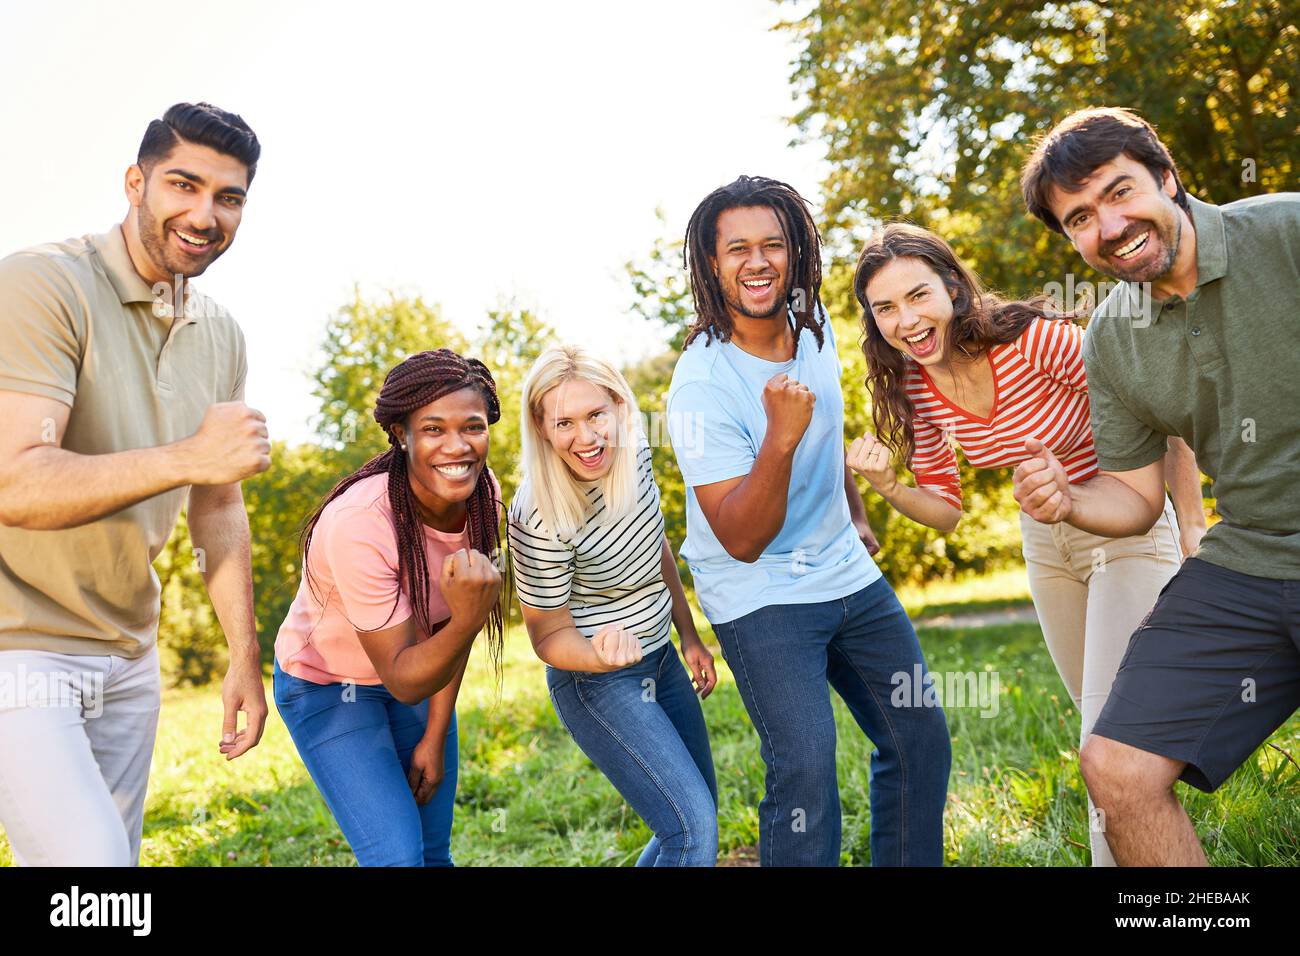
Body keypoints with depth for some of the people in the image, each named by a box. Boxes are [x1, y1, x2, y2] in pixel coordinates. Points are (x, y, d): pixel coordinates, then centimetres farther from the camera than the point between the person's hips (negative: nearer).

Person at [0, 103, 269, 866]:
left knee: (118, 857, 13)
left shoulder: (222, 337, 7)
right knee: (88, 858, -16)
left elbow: (219, 508, 12)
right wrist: (188, 457, -34)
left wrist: (246, 655, 9)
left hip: (128, 658, 7)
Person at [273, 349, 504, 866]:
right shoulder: (358, 525, -35)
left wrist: (435, 736, -1)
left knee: (434, 849, 11)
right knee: (396, 853, -15)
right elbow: (402, 679, -29)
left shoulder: (482, 493, -17)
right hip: (328, 687, -5)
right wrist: (468, 619, -47)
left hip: (420, 671, 6)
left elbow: (448, 626, -3)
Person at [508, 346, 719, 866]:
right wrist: (598, 657, -36)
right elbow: (550, 635, -15)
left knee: (700, 816, 16)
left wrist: (689, 635, 13)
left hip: (660, 658, 8)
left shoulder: (633, 451, -8)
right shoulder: (539, 519, -27)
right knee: (692, 830, -15)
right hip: (597, 683, -7)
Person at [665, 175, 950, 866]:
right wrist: (781, 438, -38)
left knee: (921, 739, 10)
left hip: (850, 575, 7)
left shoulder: (812, 324, -1)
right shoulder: (702, 385, -22)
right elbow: (742, 539, -24)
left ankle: (909, 863, 27)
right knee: (805, 763, -20)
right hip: (758, 594, -7)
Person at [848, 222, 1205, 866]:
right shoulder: (915, 390, -10)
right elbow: (945, 512, -2)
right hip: (1044, 543, 6)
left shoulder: (1037, 340, -28)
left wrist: (1193, 526, -18)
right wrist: (886, 486, -21)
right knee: (1096, 717, 22)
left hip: (1128, 534, -6)